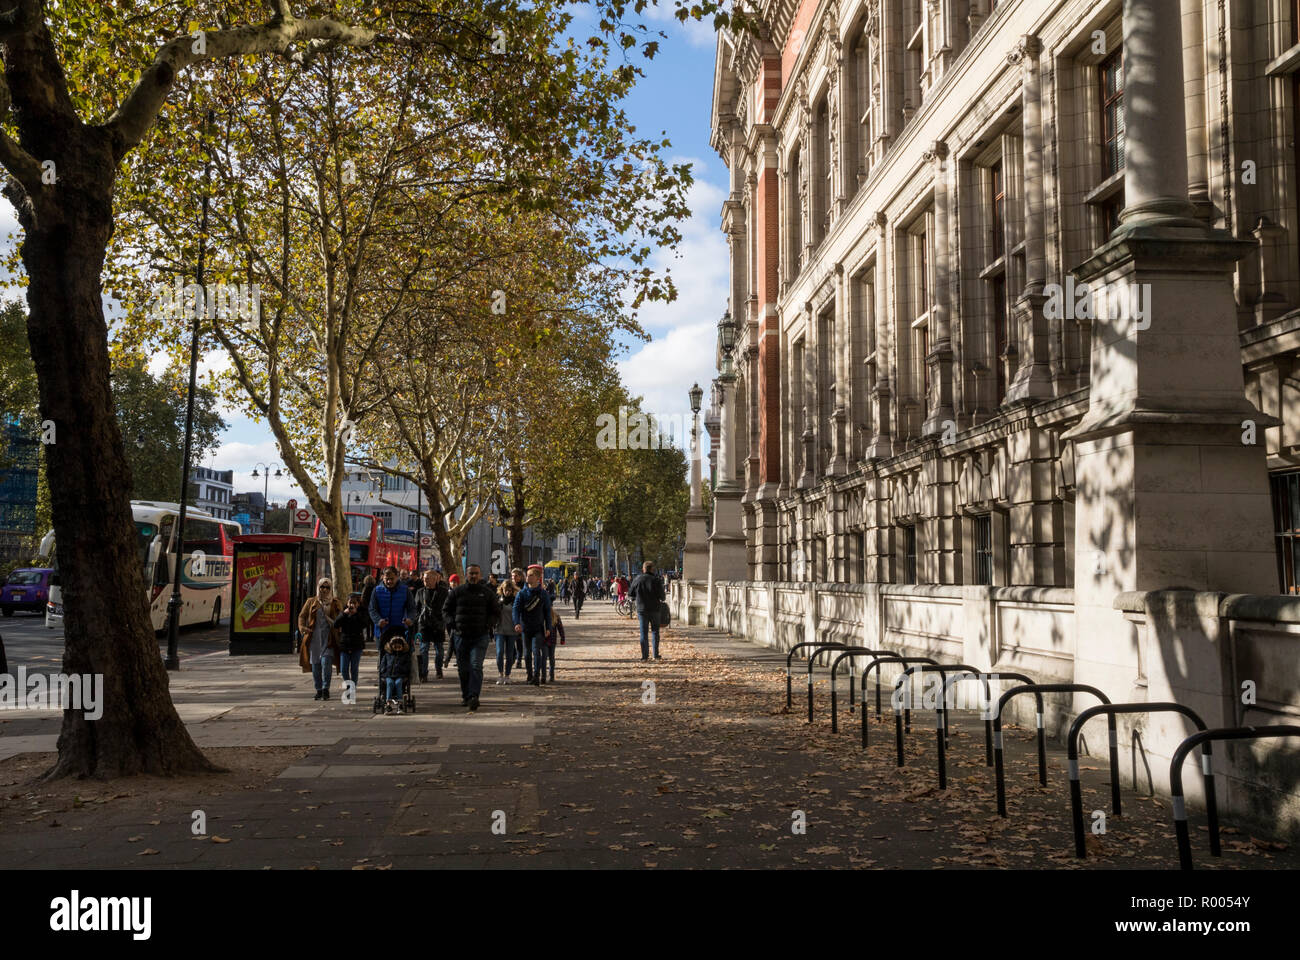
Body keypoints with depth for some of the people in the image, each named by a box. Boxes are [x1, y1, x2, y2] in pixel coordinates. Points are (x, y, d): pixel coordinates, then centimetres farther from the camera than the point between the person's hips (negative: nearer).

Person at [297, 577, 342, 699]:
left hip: (329, 638, -2)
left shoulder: (336, 603, 10)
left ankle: (326, 689, -10)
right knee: (315, 664, 4)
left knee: (325, 661, -17)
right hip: (314, 637, 2)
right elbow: (302, 616, 10)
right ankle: (319, 690, 15)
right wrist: (302, 627, -8)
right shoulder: (311, 602, 11)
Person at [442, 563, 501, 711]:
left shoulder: (488, 593, 5)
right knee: (463, 668, 8)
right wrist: (453, 623, -3)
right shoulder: (457, 592, 8)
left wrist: (488, 624, -6)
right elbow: (446, 610, 14)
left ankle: (473, 696, -22)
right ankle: (466, 696, 22)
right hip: (462, 636, 2)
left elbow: (496, 613, 11)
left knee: (476, 666, -15)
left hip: (481, 636, -2)